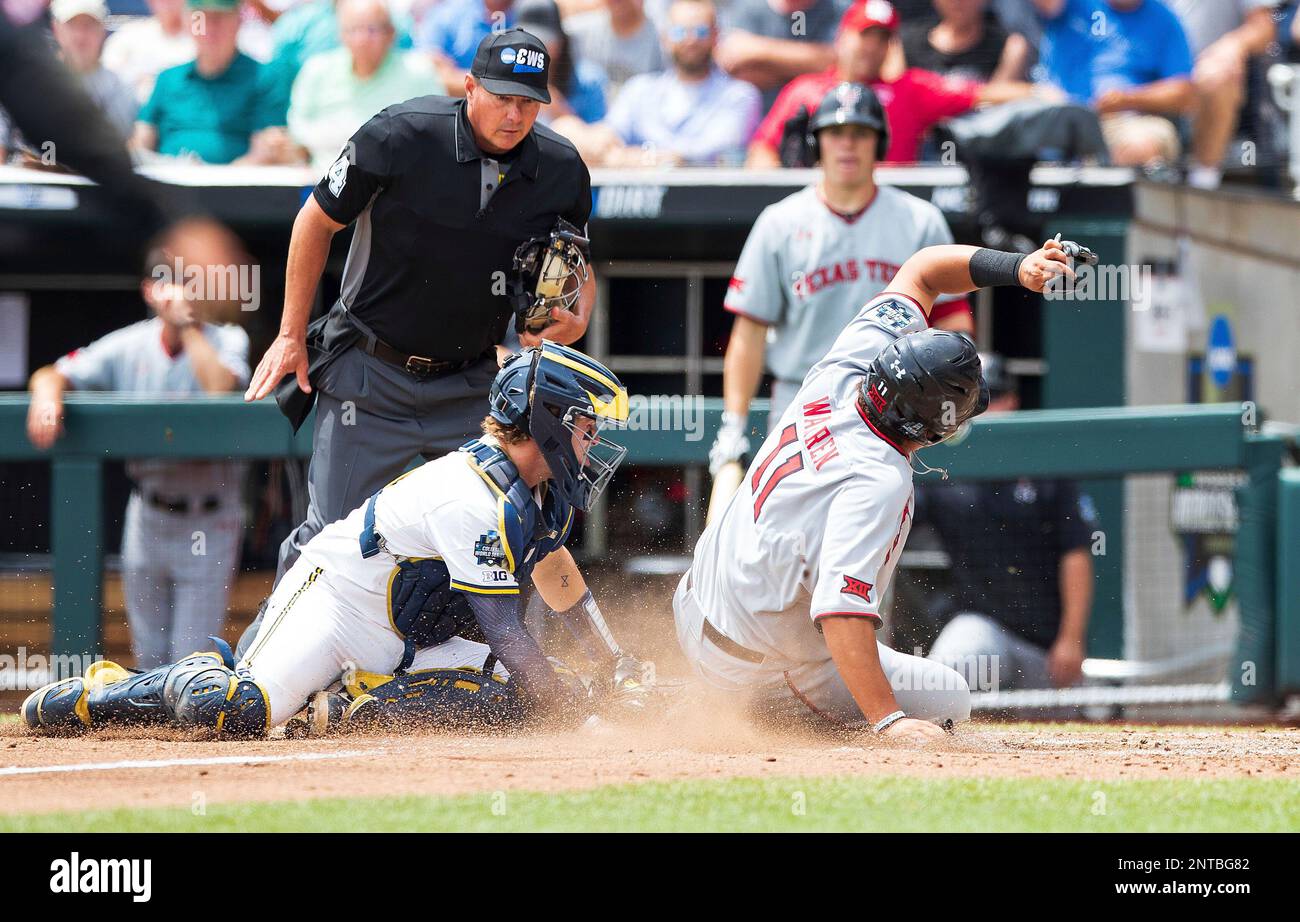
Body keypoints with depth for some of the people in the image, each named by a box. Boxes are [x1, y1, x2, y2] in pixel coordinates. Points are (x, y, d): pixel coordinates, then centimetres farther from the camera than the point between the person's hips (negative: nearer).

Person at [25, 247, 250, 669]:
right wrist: (48, 393, -31)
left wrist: (189, 325, -19)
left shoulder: (226, 341, -9)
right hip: (147, 518, 4)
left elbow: (222, 390, -29)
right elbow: (55, 374, -7)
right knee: (150, 658, 14)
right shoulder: (131, 346, -2)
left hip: (208, 522, -4)